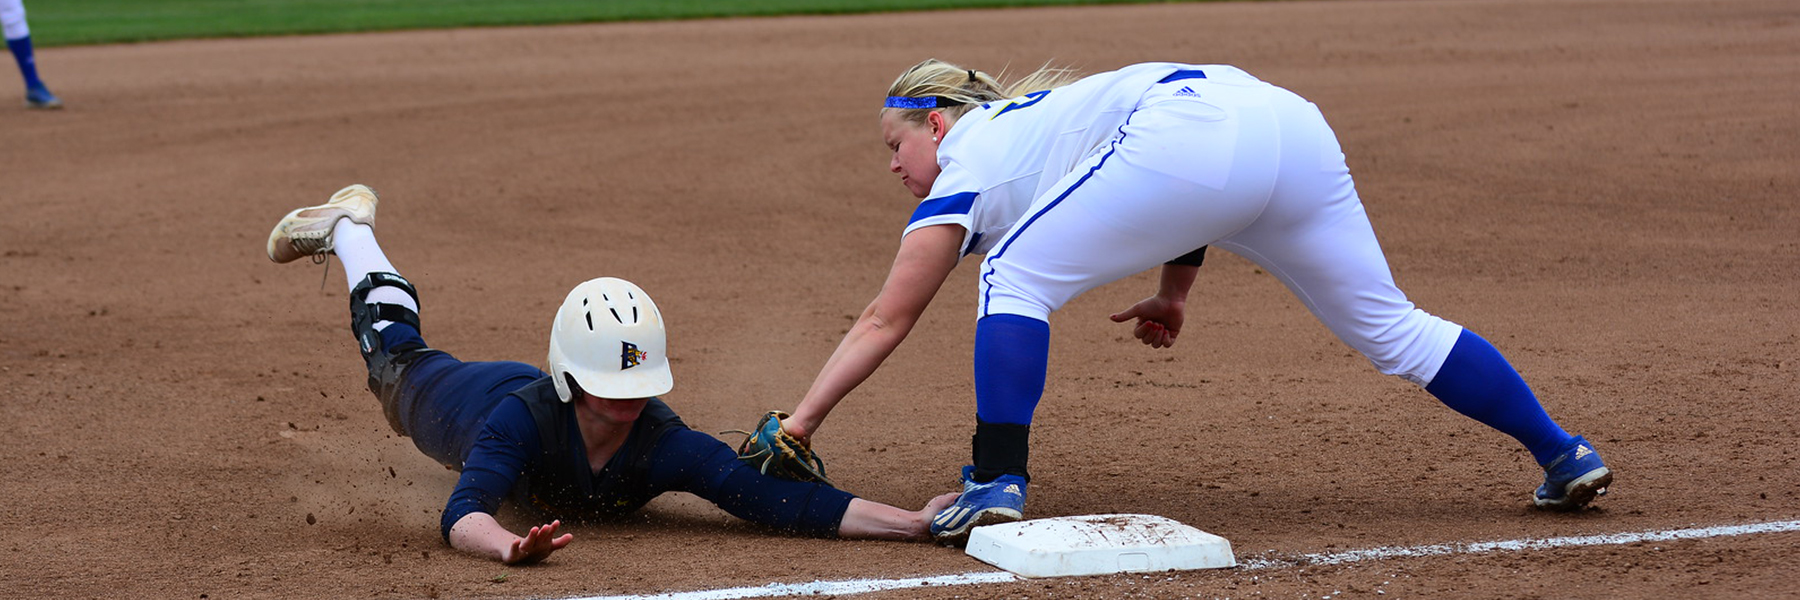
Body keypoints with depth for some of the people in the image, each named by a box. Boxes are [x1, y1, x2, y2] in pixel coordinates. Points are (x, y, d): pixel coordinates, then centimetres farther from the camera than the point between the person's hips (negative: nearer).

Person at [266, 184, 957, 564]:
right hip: (456, 395, -1)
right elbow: (462, 516, -64)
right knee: (398, 357, 32)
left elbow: (787, 502, -56)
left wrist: (914, 523, -69)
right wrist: (509, 547, -87)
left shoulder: (666, 446, -47)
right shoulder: (524, 419, -51)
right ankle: (347, 228, 57)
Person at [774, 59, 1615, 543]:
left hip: (1197, 130, -8)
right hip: (1290, 123, 8)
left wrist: (798, 424, 11)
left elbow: (885, 321, 10)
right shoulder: (1029, 113, 35)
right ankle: (1562, 455, 19)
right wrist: (1173, 293, 37)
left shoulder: (964, 168, 13)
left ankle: (995, 486, -6)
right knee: (1388, 326, 17)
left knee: (1015, 275, 4)